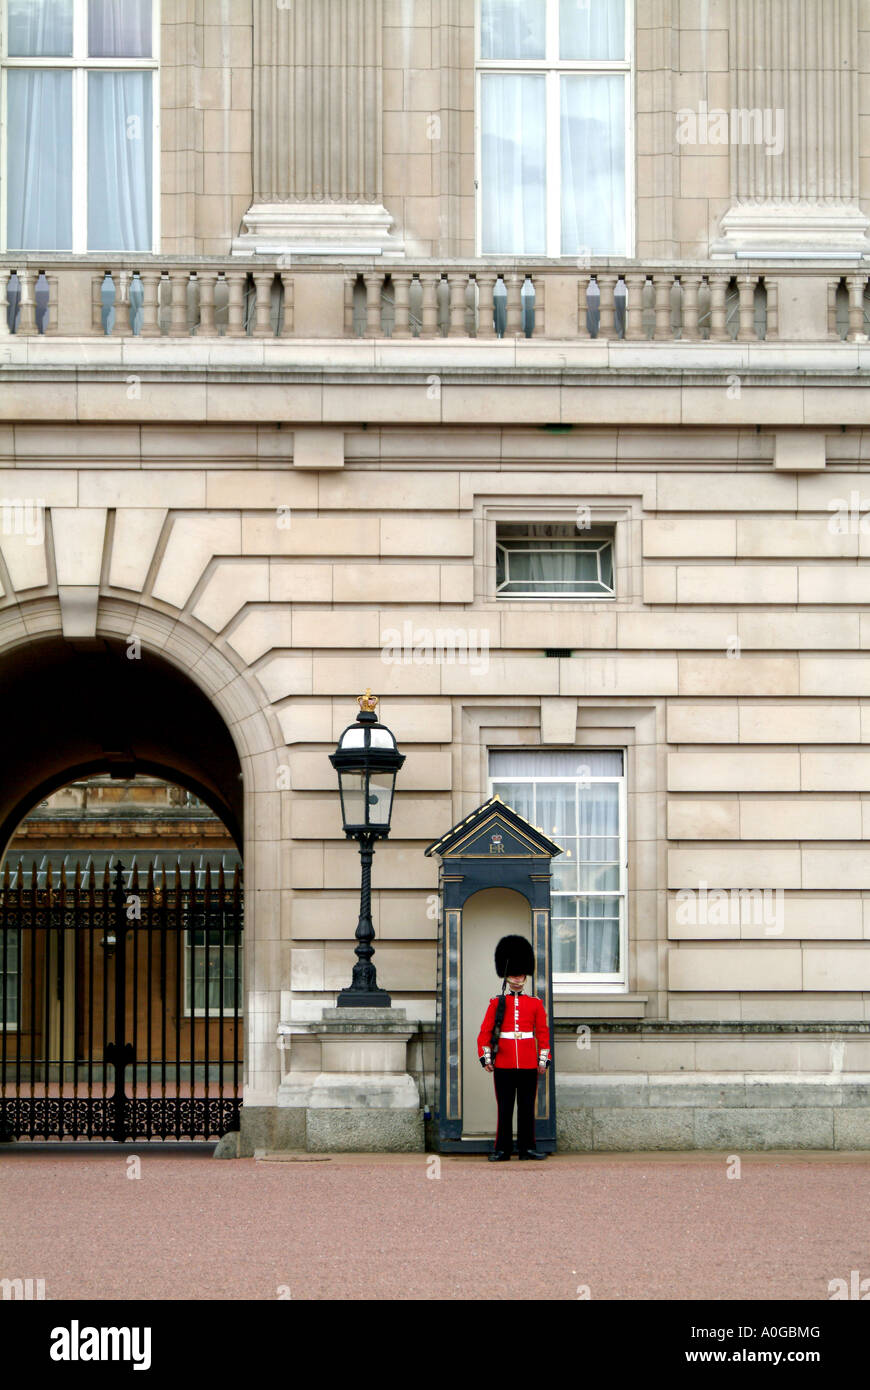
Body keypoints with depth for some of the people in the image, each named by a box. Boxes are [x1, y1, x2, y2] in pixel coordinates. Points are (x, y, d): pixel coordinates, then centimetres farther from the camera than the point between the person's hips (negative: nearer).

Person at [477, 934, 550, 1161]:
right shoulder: (497, 1003, 6)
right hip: (504, 1064, -1)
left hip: (529, 1064, 1)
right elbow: (485, 1032, 5)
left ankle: (527, 1148, 9)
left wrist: (543, 1060, 2)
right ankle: (502, 1149, 3)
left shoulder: (535, 1003, 9)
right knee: (504, 1108, 0)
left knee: (527, 1108, 4)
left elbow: (543, 1032, 9)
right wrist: (486, 1057, -4)